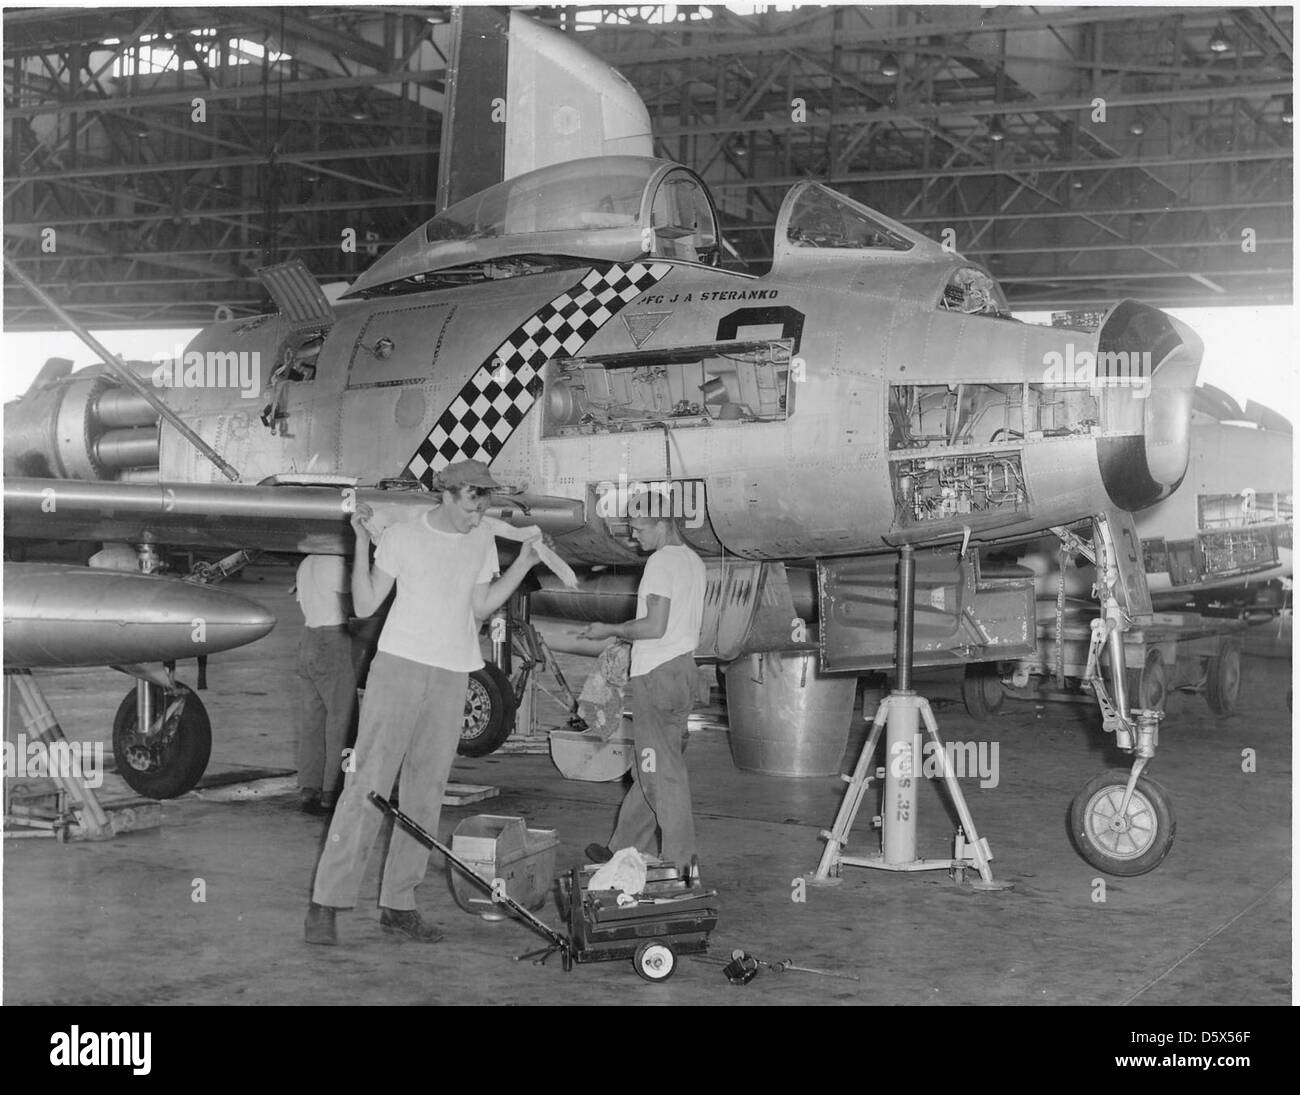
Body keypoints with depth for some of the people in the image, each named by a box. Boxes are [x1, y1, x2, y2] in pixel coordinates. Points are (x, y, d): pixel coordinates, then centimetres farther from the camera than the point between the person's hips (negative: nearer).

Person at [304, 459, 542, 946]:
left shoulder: (482, 542, 11)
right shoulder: (401, 536, -2)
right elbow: (365, 606, -2)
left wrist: (524, 563, 12)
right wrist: (361, 543, -12)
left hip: (452, 677, 5)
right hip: (399, 667, -4)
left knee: (426, 793, 5)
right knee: (367, 784, -9)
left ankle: (398, 905, 13)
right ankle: (325, 903, -5)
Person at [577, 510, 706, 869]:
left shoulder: (662, 562, -15)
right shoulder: (694, 561, 14)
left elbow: (655, 626, -21)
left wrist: (610, 630, -7)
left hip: (657, 676, -10)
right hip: (684, 666, 10)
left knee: (662, 771, -4)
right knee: (652, 769, 13)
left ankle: (679, 857, 0)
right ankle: (624, 848, 22)